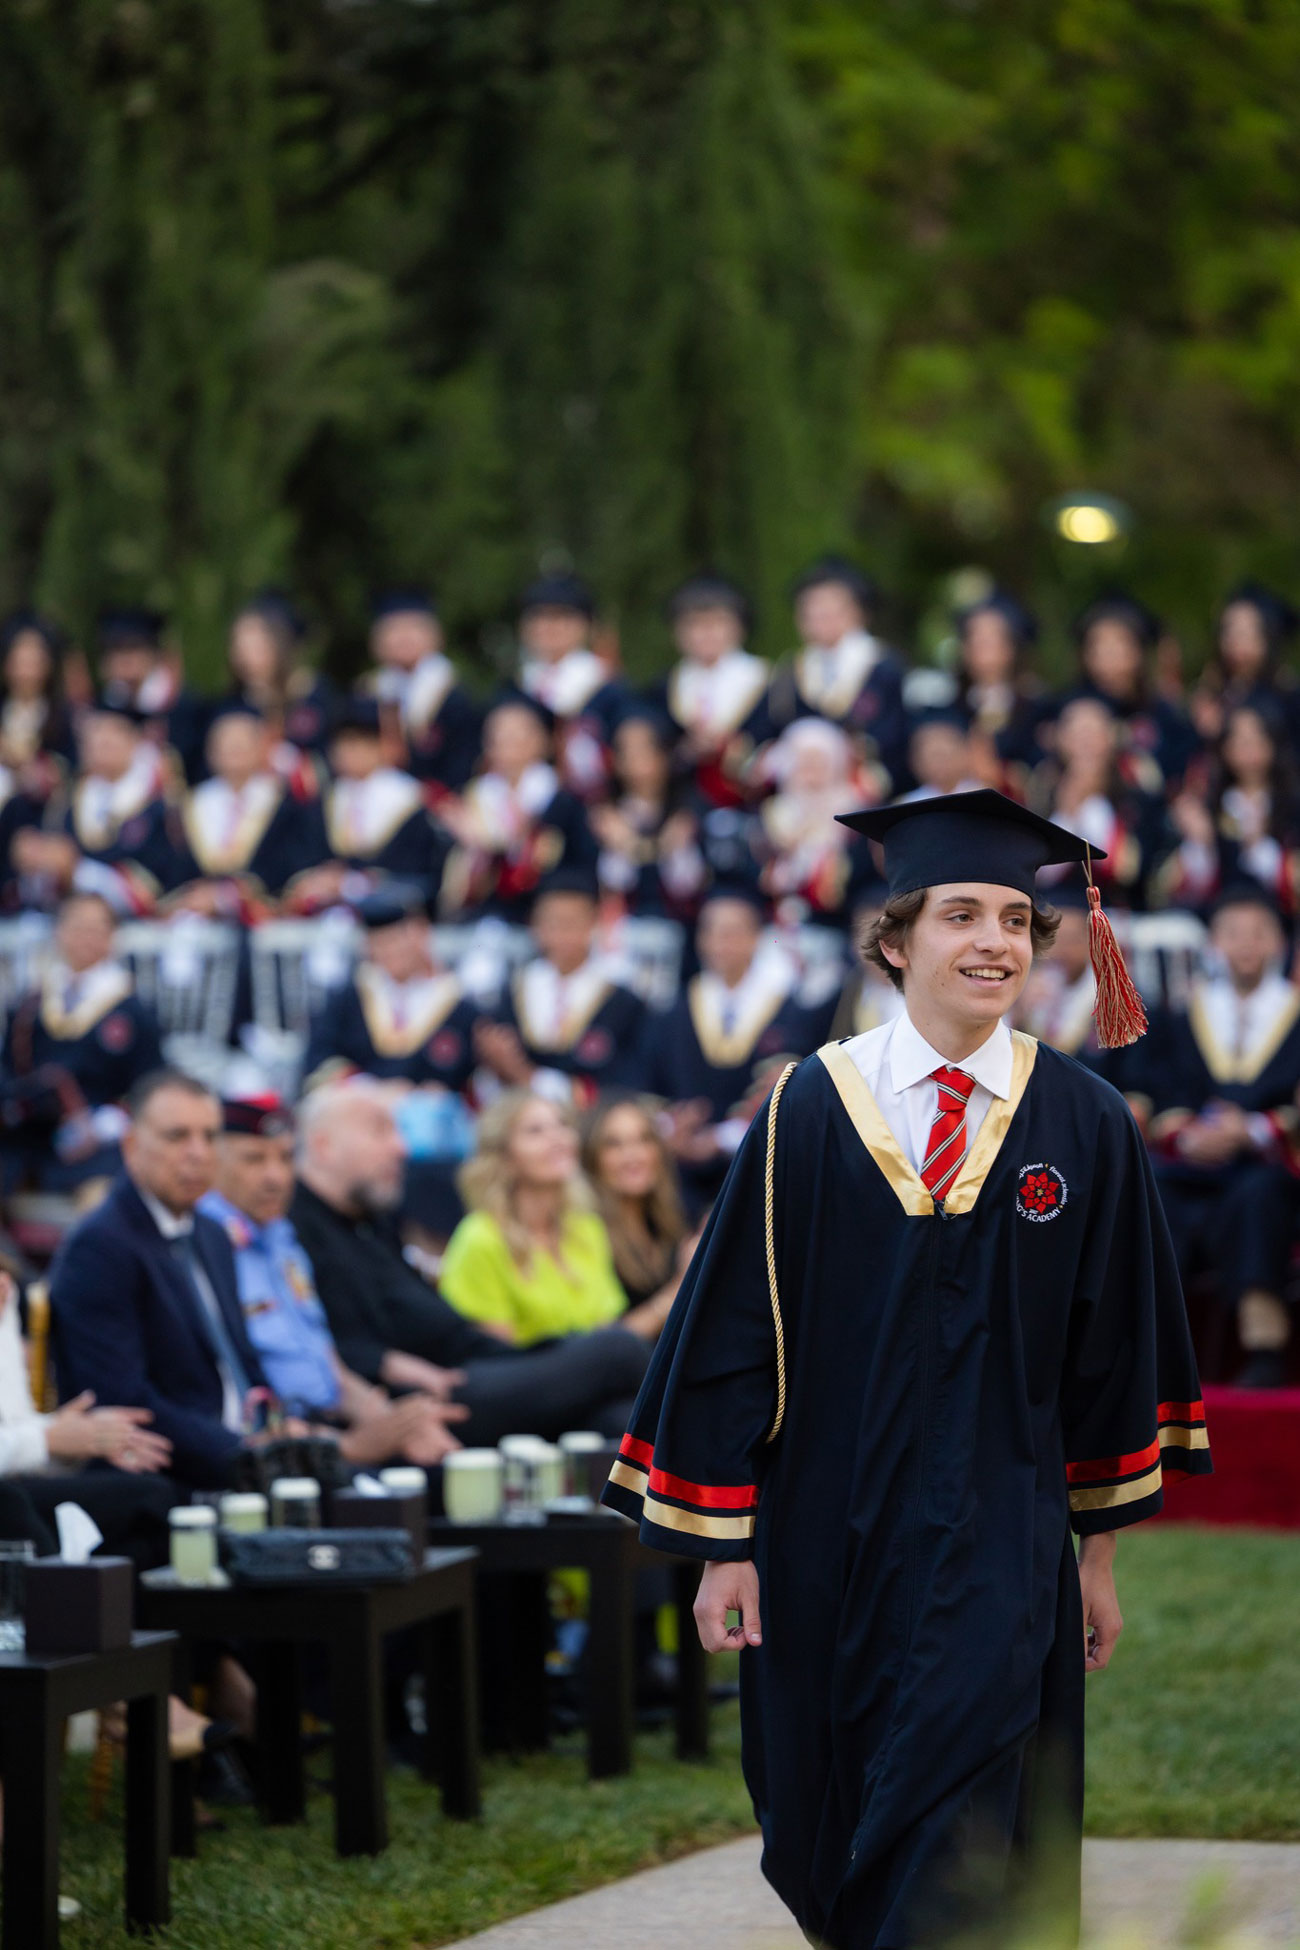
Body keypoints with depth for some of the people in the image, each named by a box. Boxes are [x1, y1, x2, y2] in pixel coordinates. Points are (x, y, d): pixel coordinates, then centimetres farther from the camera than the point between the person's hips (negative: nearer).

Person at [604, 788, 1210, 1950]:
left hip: (999, 1549, -1)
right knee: (831, 1851, 14)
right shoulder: (812, 1114, -2)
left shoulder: (1084, 1130, -1)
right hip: (828, 1539, 1)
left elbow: (1112, 1348, 6)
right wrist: (726, 1545, -2)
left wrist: (1100, 1552, 8)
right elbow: (734, 1330, 0)